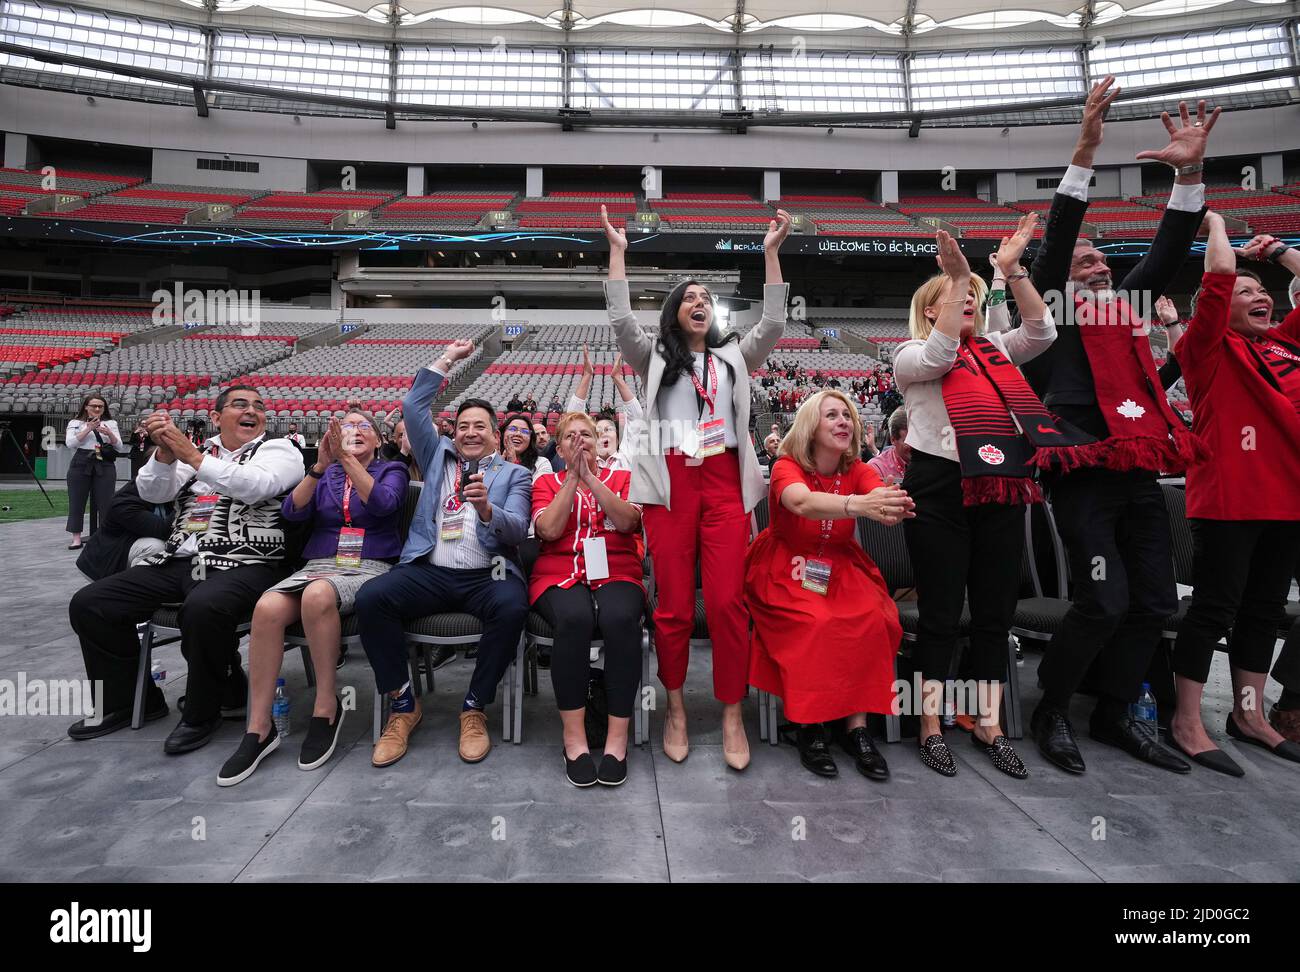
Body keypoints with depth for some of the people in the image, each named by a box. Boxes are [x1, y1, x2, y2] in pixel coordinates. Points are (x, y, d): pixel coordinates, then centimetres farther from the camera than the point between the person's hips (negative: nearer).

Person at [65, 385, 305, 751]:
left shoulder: (278, 450, 5)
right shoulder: (193, 450, 21)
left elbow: (255, 485, -16)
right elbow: (152, 492, 7)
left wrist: (192, 456, -17)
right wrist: (165, 453, -12)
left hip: (241, 565, -6)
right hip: (177, 562, 7)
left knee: (203, 608, -36)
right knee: (89, 604, -4)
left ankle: (202, 713, -12)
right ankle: (129, 699, 15)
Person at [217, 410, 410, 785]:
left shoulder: (391, 471, 10)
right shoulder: (324, 473, 19)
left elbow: (383, 504, -13)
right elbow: (292, 511, 1)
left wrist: (347, 459, -21)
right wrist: (320, 465, -13)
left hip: (370, 568, -3)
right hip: (319, 564, 4)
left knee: (318, 595, -38)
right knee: (267, 607, -29)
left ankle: (327, 706, -21)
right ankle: (259, 729, -19)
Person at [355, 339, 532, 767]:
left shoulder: (515, 473, 13)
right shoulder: (438, 455, 23)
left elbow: (517, 529, -3)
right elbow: (413, 407, 15)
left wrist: (487, 509, -25)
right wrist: (447, 359, 18)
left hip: (487, 574, -2)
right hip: (430, 571, 2)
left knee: (512, 608, -35)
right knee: (369, 597, -25)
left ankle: (474, 708, -13)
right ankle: (403, 704, -7)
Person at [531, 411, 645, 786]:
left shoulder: (621, 477, 16)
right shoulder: (546, 482, 17)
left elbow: (627, 521, -5)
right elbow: (549, 529, -3)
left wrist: (589, 477, -9)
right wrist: (572, 478, -4)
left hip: (616, 574, 0)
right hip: (560, 576, 0)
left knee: (620, 618, -35)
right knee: (575, 618, -36)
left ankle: (617, 737, -24)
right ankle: (573, 737, -24)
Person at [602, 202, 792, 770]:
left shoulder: (733, 356, 22)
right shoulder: (655, 356, 18)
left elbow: (773, 324, 11)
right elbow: (621, 320, 5)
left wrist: (771, 252, 9)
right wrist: (618, 251, 5)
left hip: (724, 482, 1)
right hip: (671, 483, -1)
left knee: (728, 602, -7)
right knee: (674, 606, -2)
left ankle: (732, 715, 6)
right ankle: (675, 707, 16)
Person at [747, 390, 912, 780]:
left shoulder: (858, 471, 0)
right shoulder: (787, 467, -12)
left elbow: (881, 498, -22)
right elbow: (802, 502, -36)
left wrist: (896, 508, -48)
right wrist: (857, 504, -55)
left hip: (841, 568, 4)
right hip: (788, 569, -4)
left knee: (872, 620, -25)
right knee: (815, 624, -31)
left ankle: (856, 724, -13)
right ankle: (809, 725, -14)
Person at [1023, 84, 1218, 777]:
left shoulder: (1124, 305, 22)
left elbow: (1169, 251, 17)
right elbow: (1053, 240, -7)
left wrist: (1189, 172, 8)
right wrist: (1084, 153, -12)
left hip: (1141, 473, 7)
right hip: (1083, 473, -7)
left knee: (1155, 601, 6)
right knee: (1103, 600, -13)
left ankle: (1114, 714, 22)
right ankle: (1050, 712, 8)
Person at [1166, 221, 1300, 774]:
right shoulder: (1210, 349, -4)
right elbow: (1219, 273, -11)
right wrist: (1215, 223, 4)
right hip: (1227, 500, -7)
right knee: (1215, 609, -5)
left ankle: (1249, 716, 27)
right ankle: (1187, 725, 4)